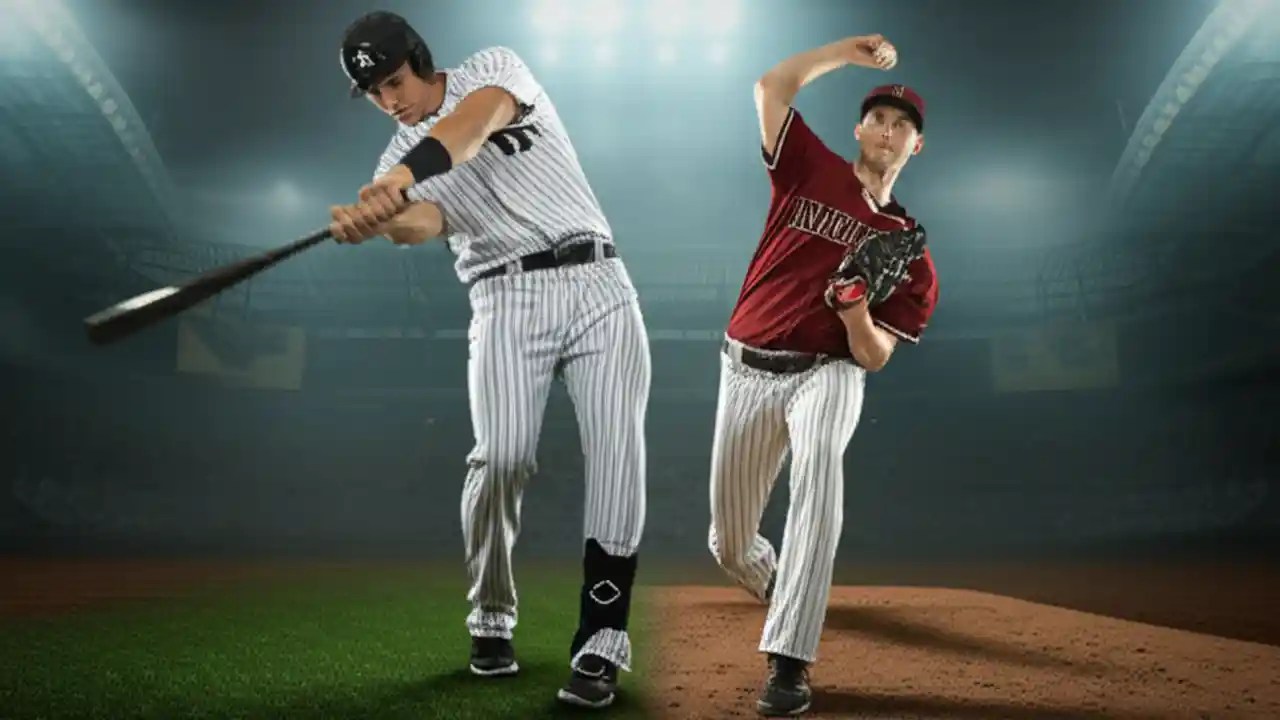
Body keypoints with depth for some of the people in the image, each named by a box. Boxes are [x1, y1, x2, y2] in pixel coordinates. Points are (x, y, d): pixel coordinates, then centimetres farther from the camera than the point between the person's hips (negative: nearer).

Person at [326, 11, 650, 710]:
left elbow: (473, 124, -21)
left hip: (596, 284, -1)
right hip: (507, 300, 1)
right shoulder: (399, 160, 10)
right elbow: (423, 224, -14)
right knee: (501, 457, -17)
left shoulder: (493, 68, 4)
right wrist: (376, 220, -38)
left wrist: (405, 174, -40)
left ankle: (601, 643, -5)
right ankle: (492, 620, 7)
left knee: (617, 456, -13)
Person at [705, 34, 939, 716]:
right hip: (747, 370, 1)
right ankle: (777, 584, 46)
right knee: (729, 543, 6)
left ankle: (789, 661, -35)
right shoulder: (812, 170, 7)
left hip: (827, 372, -1)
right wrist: (851, 51, 2)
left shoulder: (909, 247, 6)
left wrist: (858, 314, -20)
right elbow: (772, 87, -1)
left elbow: (877, 358, 0)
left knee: (819, 466, -36)